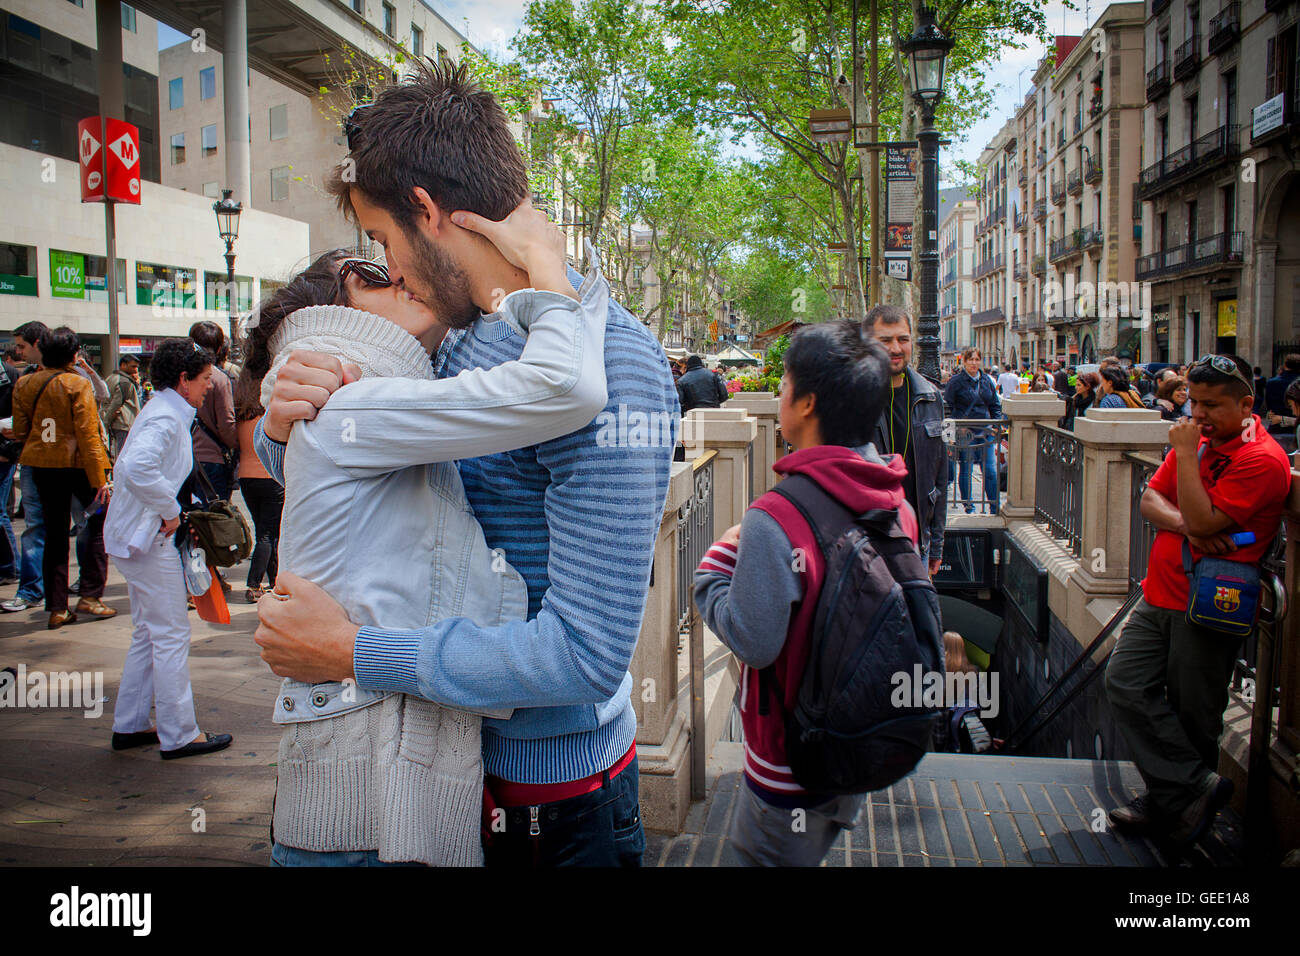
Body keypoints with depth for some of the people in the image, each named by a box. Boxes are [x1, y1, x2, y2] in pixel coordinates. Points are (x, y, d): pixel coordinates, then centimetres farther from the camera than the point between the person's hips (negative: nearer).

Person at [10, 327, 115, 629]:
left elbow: (20, 432, 10)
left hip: (41, 465, 5)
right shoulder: (78, 385, -11)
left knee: (55, 534, 11)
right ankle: (90, 596, 4)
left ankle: (57, 609, 11)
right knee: (100, 524, 10)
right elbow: (87, 435, -14)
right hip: (76, 465, -5)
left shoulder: (24, 385, 5)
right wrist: (99, 479, -13)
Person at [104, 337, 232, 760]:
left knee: (148, 634, 17)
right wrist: (170, 511, -25)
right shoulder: (166, 418, -18)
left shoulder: (166, 413, 14)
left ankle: (129, 726, 25)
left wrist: (168, 509, 12)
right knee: (172, 636, -3)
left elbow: (130, 465, 22)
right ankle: (179, 736, 6)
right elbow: (137, 467, -36)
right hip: (147, 538, -10)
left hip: (137, 536, 10)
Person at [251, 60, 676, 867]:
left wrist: (354, 654, -23)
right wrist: (286, 426, -10)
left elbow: (586, 652, -29)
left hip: (553, 799, -8)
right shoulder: (459, 339, 1)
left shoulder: (609, 364, -25)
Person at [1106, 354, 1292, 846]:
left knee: (1191, 715, 3)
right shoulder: (1197, 441, 13)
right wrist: (1186, 525, -13)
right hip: (1160, 596, 8)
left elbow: (1203, 520, -23)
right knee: (1125, 684, -1)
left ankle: (1172, 800, 17)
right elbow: (1150, 499, 8)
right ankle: (1195, 790, 2)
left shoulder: (1264, 459, -14)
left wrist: (1185, 453, -18)